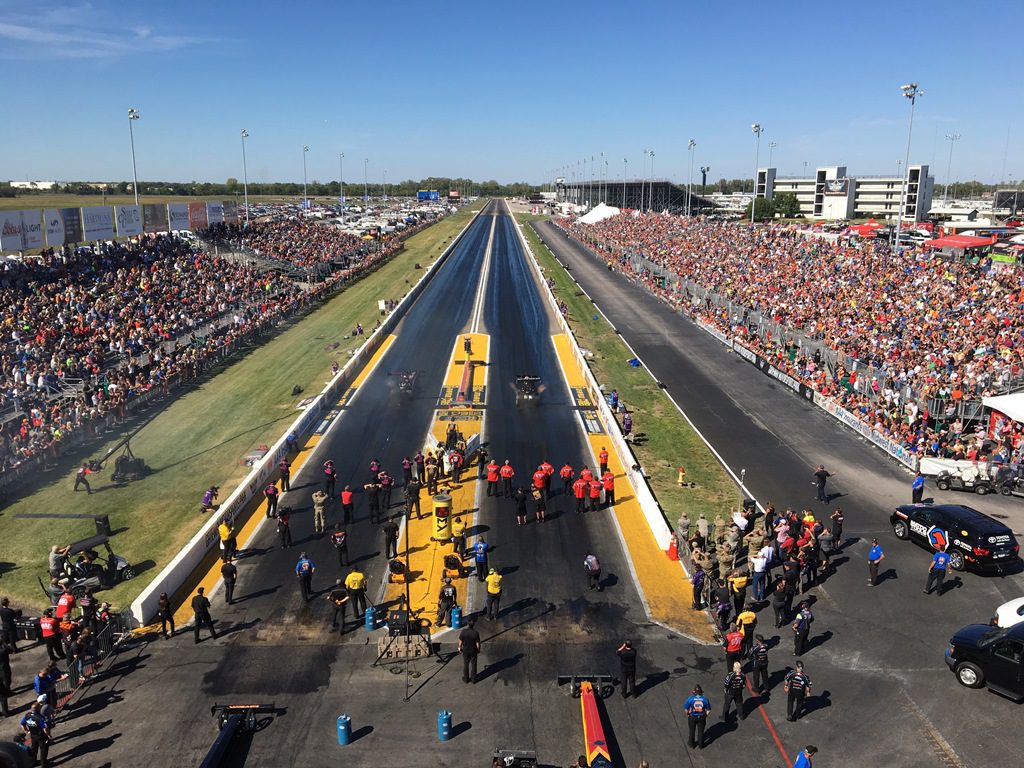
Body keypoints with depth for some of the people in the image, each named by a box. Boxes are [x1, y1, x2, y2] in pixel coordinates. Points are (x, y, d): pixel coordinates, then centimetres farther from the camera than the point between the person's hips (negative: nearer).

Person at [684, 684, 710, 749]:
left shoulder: (690, 699, -24)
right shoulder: (705, 699, -20)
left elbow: (686, 709, -16)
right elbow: (708, 710, -11)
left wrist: (687, 714, 4)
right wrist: (705, 715, 7)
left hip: (692, 717, -1)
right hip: (701, 717, 1)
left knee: (692, 731, 22)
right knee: (701, 731, 23)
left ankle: (692, 745, 39)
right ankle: (700, 745, 39)